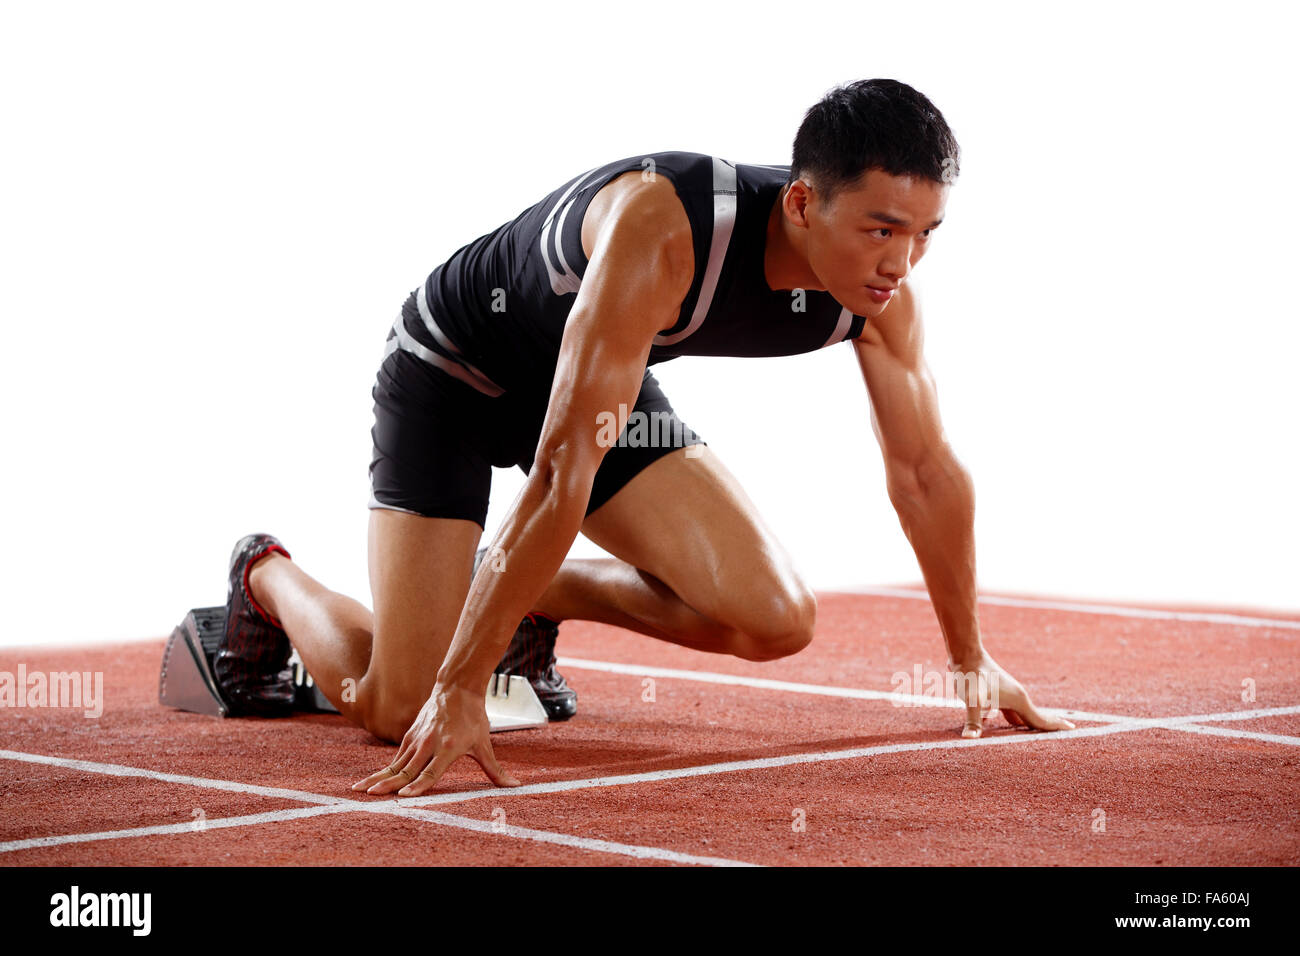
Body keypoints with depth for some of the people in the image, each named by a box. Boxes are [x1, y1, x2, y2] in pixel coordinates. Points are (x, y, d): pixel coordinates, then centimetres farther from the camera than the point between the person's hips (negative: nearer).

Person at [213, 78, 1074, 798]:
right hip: (452, 374, -6)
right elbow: (565, 468, -43)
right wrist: (459, 692, -41)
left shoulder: (881, 285, -20)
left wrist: (972, 659, 4)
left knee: (776, 621, -11)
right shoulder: (662, 228, -41)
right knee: (399, 705, -13)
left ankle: (542, 598, 15)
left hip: (607, 383, 6)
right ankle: (267, 579, 20)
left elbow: (928, 470, -4)